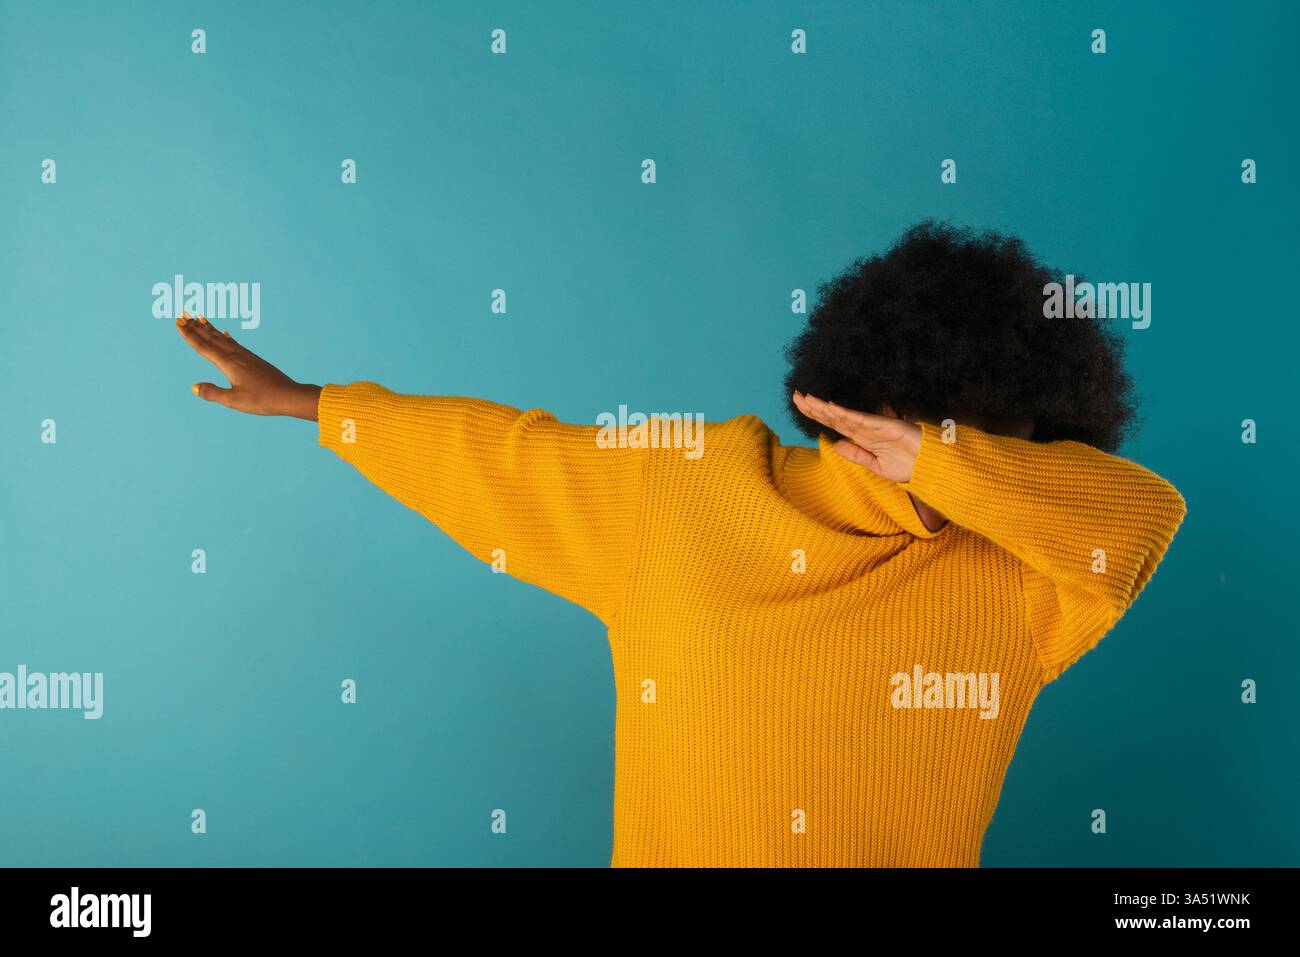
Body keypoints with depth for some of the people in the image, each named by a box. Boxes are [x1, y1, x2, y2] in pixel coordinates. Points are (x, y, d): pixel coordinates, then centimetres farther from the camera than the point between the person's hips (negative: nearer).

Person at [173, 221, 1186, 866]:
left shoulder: (1008, 571, -5)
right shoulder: (678, 489, -5)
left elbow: (1142, 511, -19)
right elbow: (503, 447, 3)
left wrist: (940, 461, -21)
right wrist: (305, 399, 12)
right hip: (676, 843, 0)